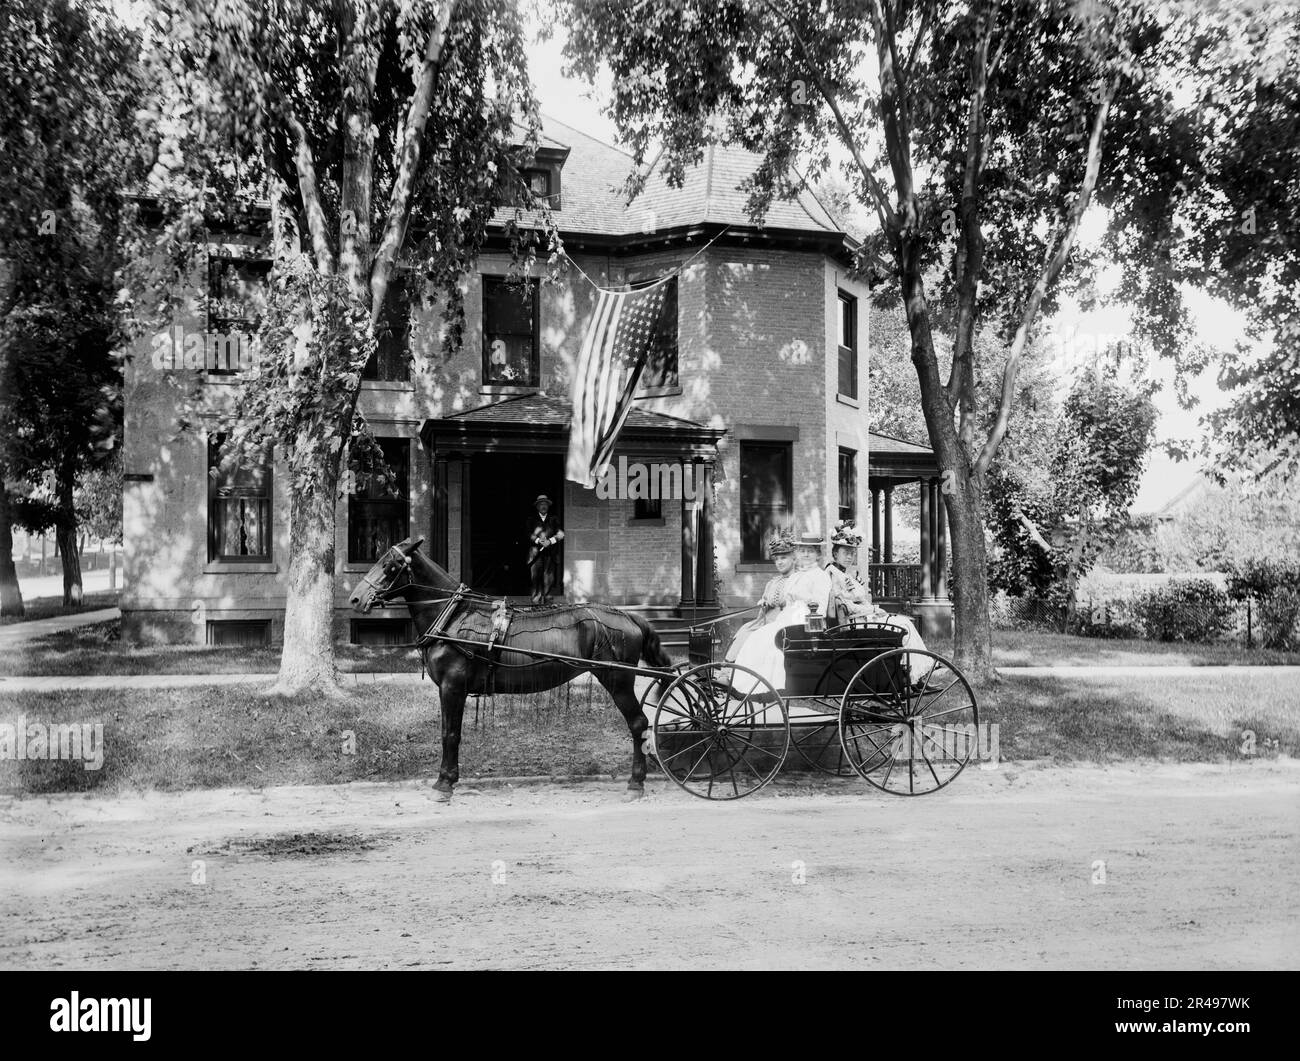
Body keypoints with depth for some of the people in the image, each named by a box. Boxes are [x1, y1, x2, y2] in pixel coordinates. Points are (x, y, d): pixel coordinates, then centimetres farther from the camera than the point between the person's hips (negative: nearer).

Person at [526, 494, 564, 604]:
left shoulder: (553, 519, 16)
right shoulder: (532, 519, 16)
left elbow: (561, 534, 5)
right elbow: (529, 534, 6)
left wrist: (550, 541, -10)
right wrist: (538, 541, -11)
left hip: (550, 553, 1)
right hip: (536, 553, 0)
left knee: (549, 577, -7)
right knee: (536, 576, -10)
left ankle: (547, 599, -4)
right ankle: (536, 599, -9)